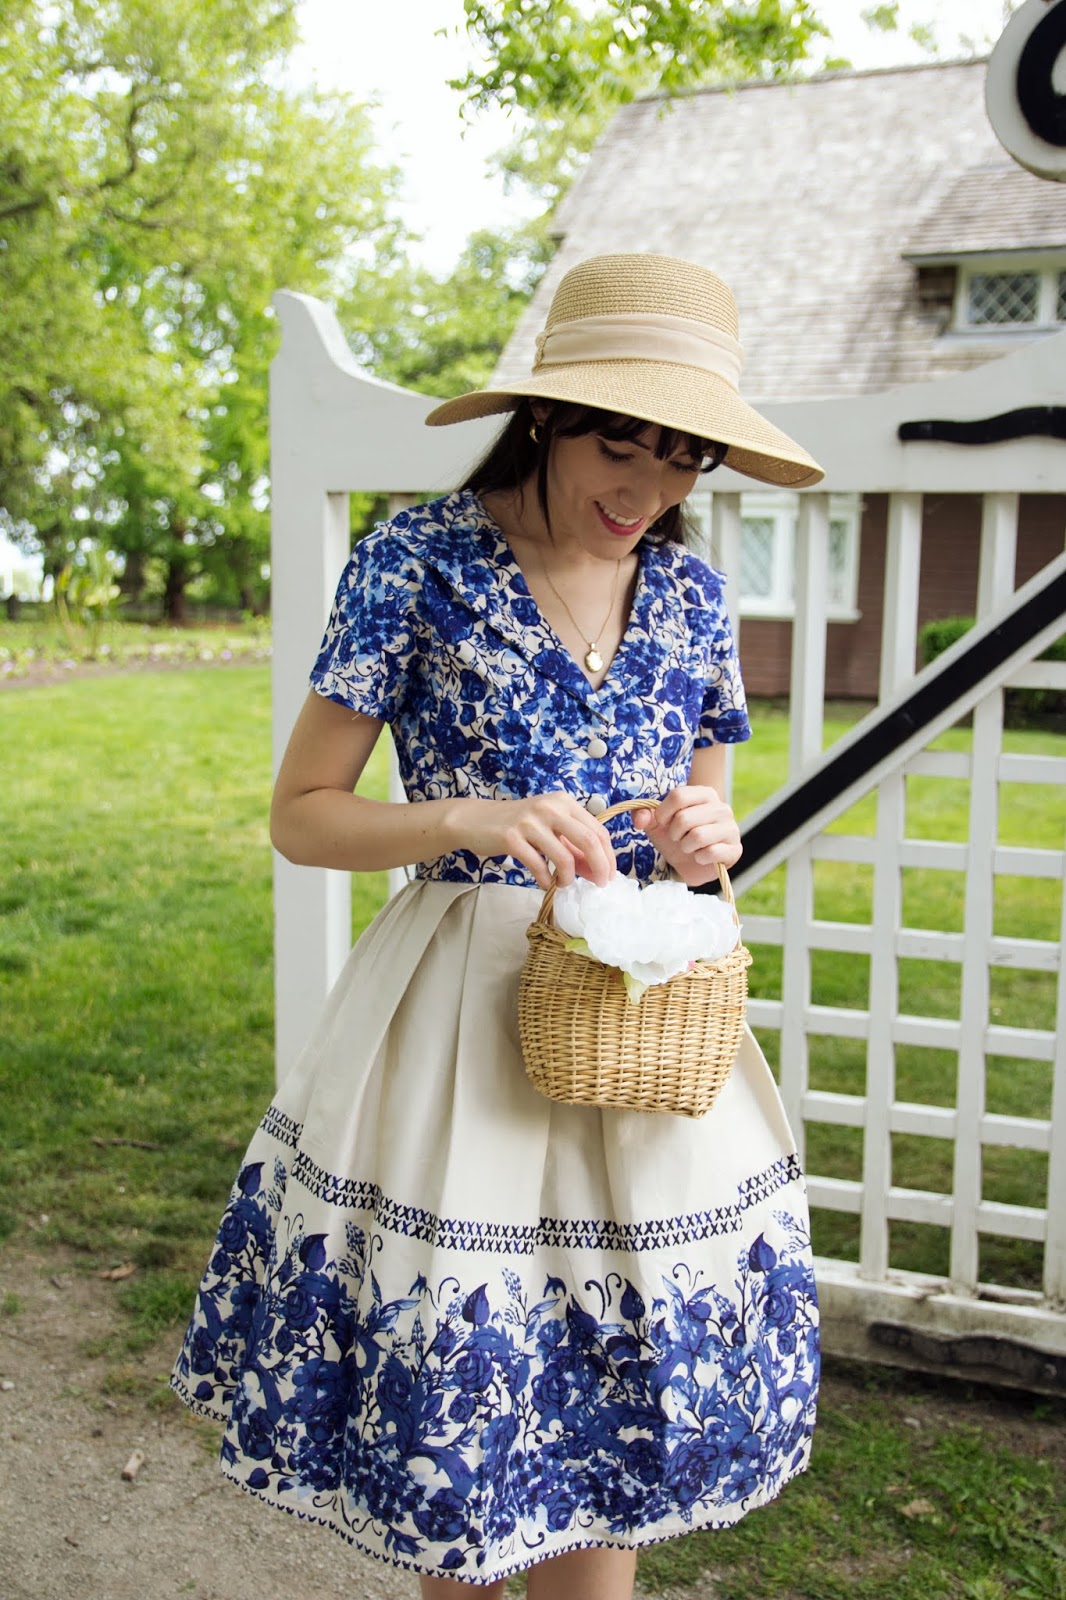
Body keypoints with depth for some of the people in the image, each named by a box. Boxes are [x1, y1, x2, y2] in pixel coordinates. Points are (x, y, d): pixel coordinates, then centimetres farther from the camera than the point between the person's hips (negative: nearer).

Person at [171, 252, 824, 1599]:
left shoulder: (690, 593, 5)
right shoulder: (415, 563, -8)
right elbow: (300, 815, -7)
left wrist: (701, 839, -7)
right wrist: (478, 821, -22)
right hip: (462, 1017, -3)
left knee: (612, 1393, 12)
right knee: (452, 1381, 10)